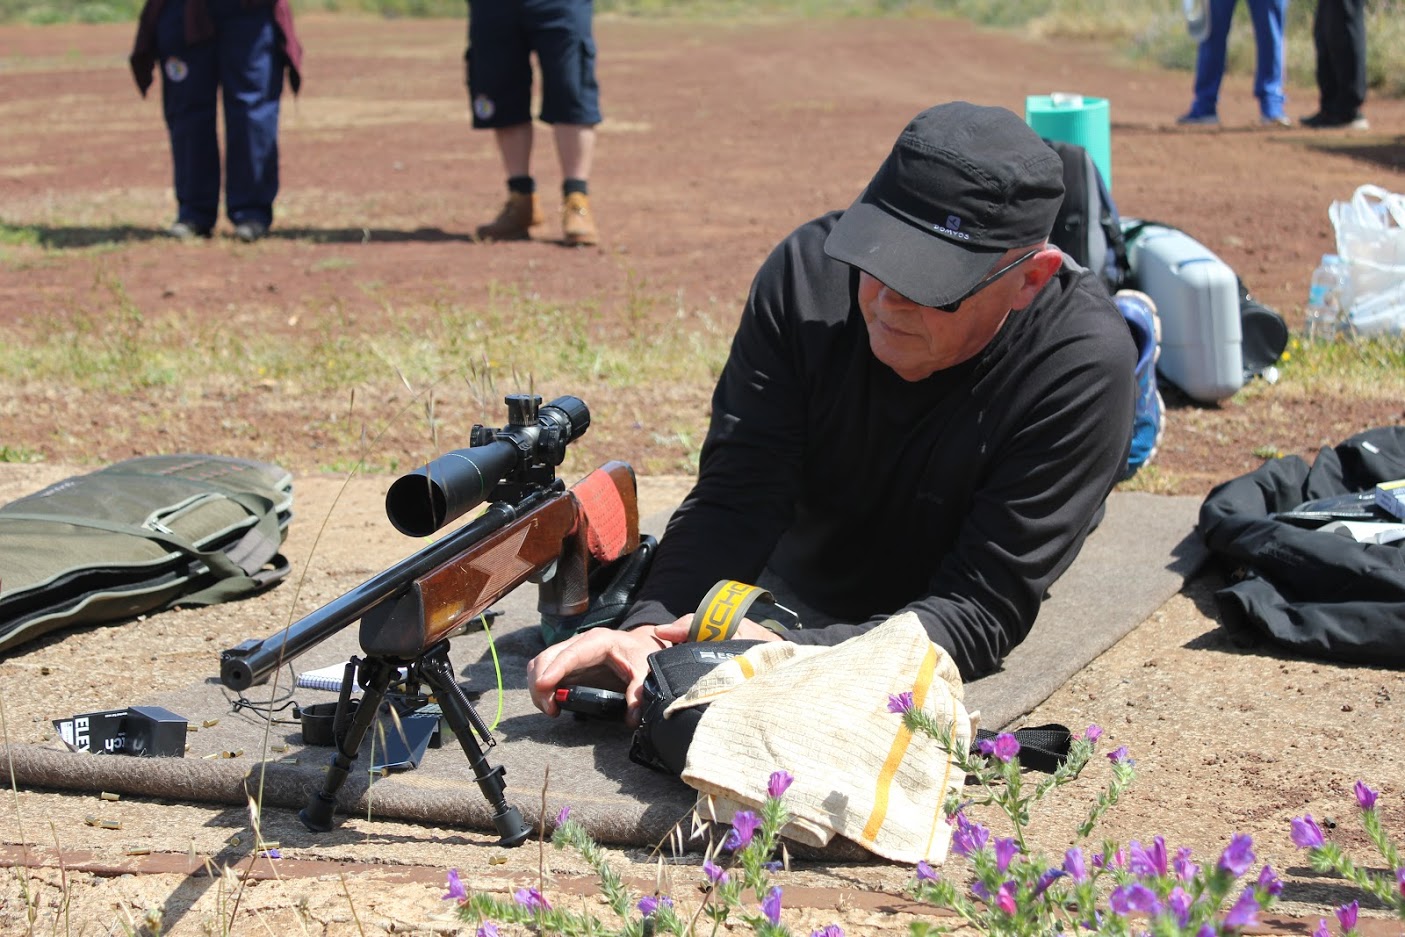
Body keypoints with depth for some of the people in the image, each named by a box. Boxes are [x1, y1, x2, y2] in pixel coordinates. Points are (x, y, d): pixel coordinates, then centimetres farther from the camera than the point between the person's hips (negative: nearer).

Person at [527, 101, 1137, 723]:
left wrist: (792, 658, -51)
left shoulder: (1082, 364, -33)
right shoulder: (809, 270, -24)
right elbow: (733, 504, -27)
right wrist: (648, 631, -48)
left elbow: (980, 614, -34)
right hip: (788, 591, 2)